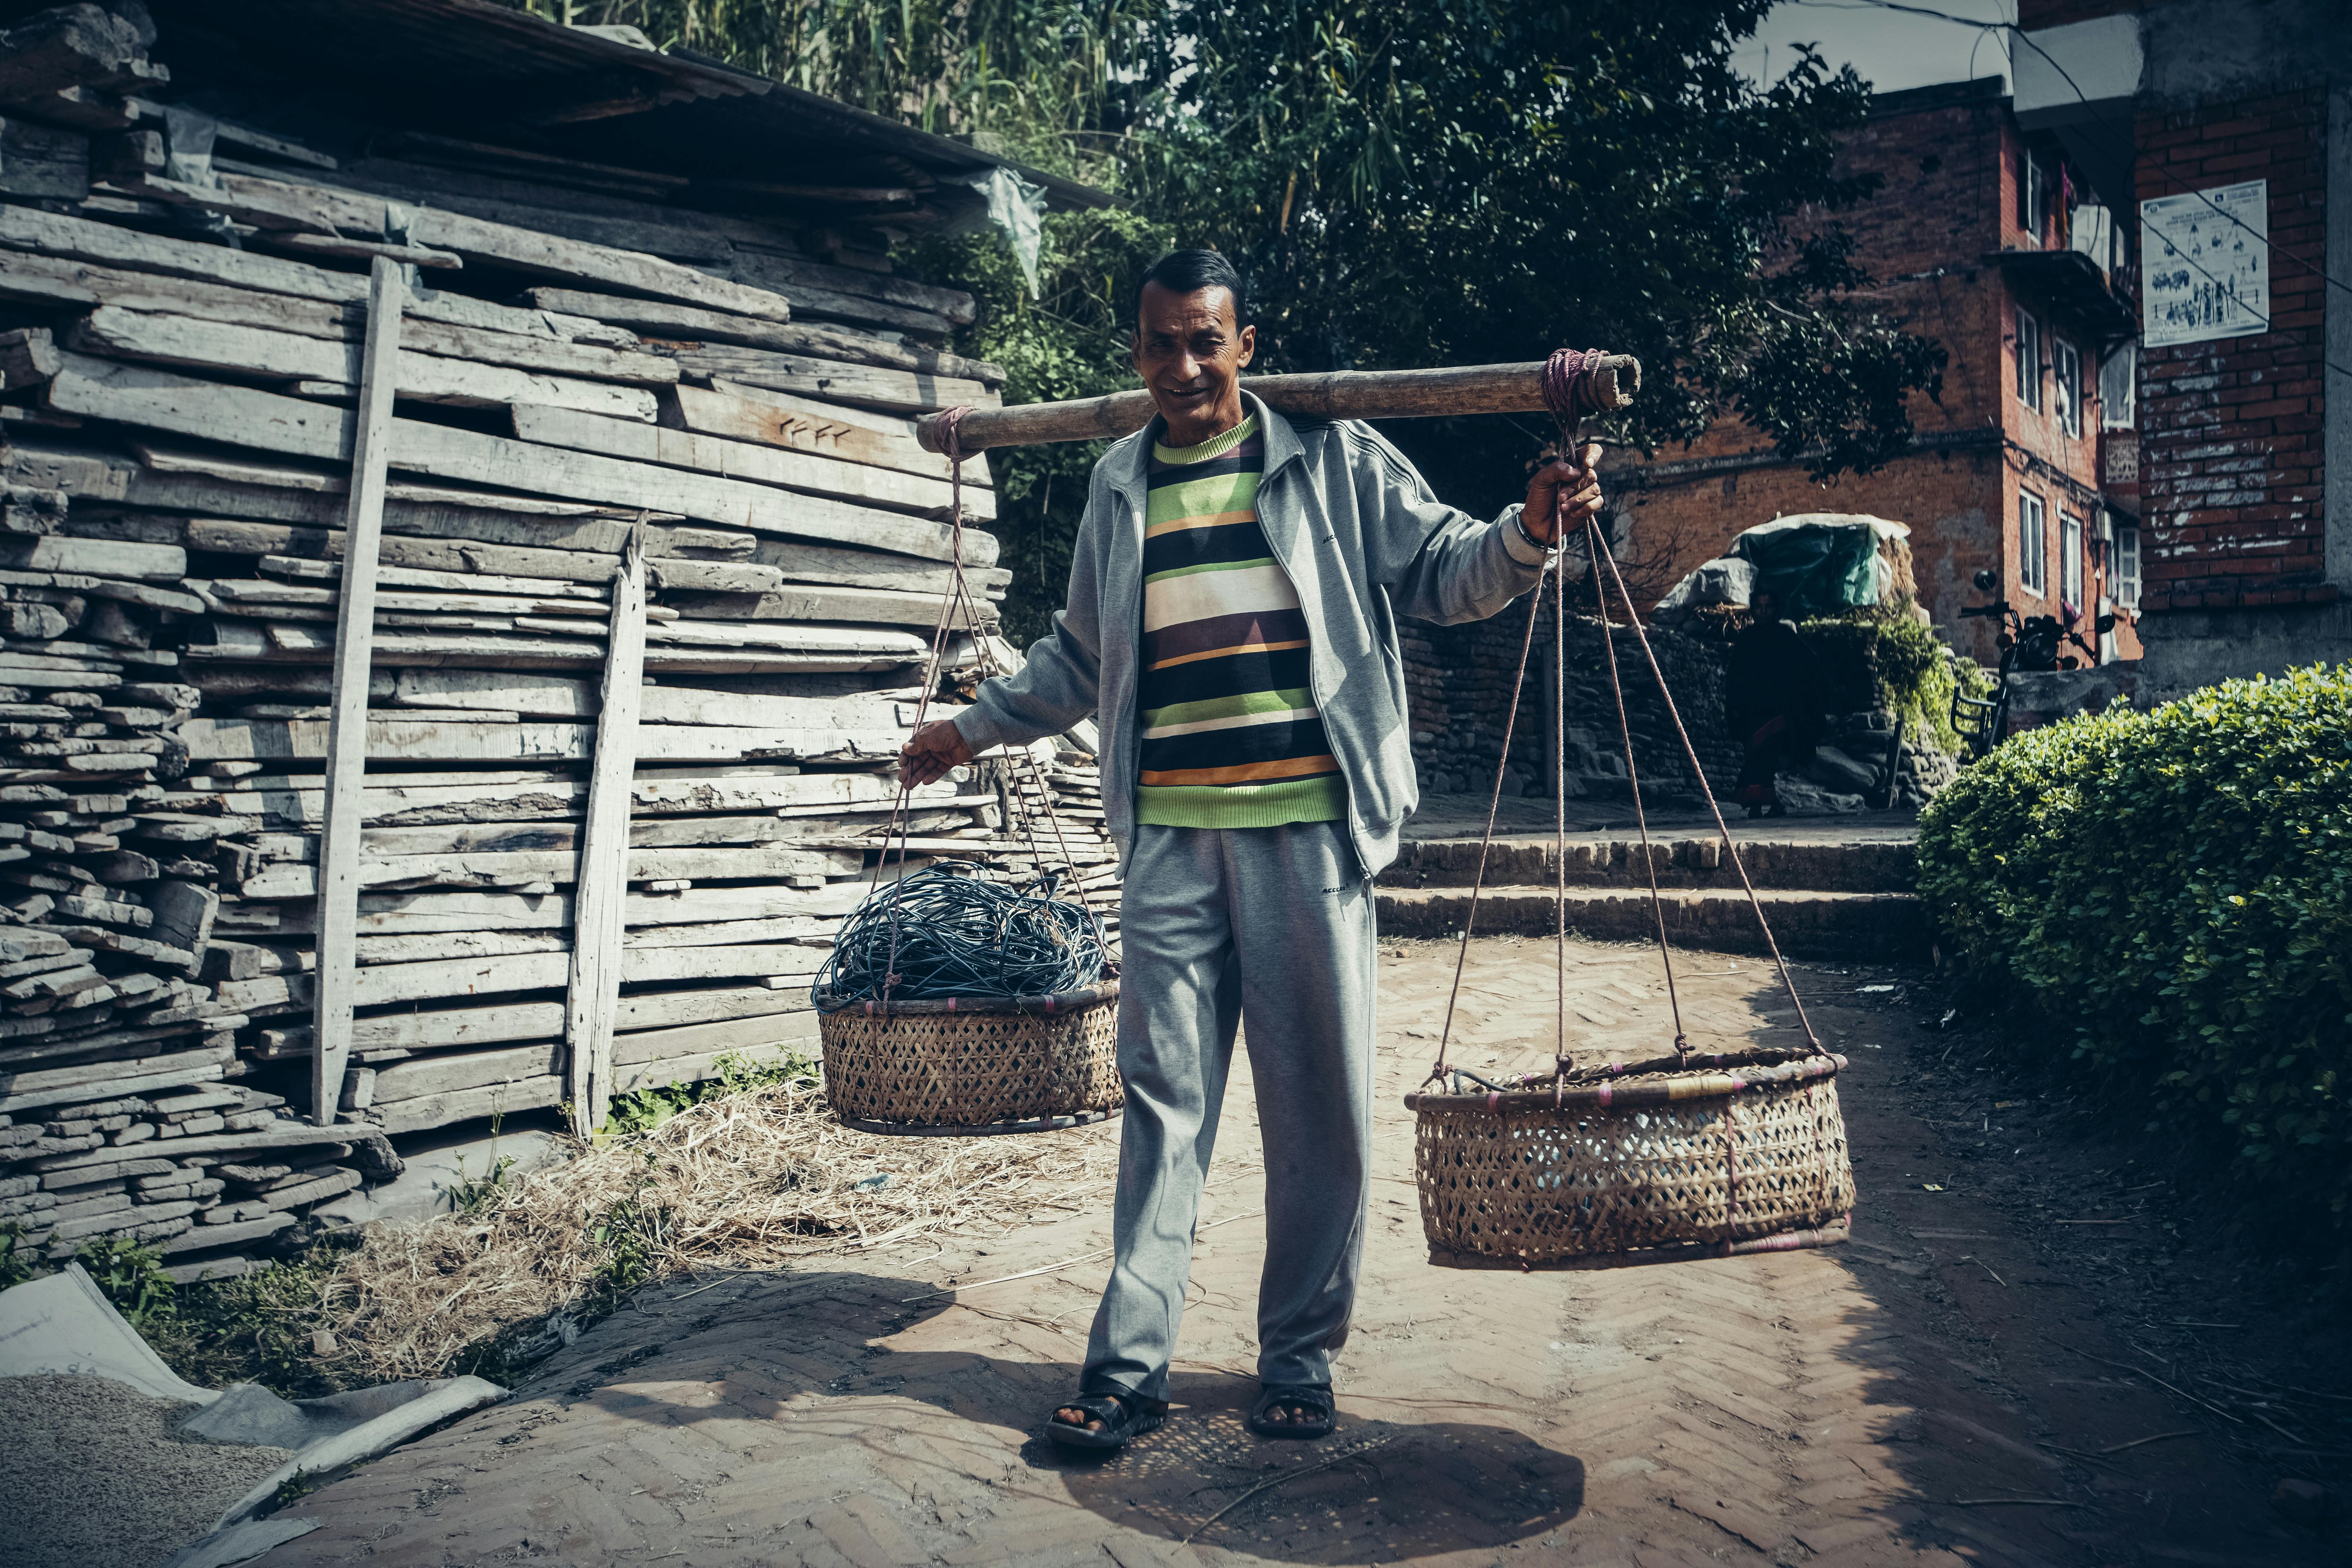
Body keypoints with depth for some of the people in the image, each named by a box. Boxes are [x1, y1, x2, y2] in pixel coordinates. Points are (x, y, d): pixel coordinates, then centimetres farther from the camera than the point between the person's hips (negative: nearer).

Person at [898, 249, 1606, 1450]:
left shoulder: (1333, 461, 6)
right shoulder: (1119, 485, 17)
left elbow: (1444, 571, 7)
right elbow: (1080, 660, 28)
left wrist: (1529, 534, -13)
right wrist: (974, 725, 30)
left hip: (1308, 827, -2)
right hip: (1169, 836, 3)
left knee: (1320, 1102, 3)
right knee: (1161, 1100, 3)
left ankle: (1299, 1361, 17)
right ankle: (1129, 1365, 10)